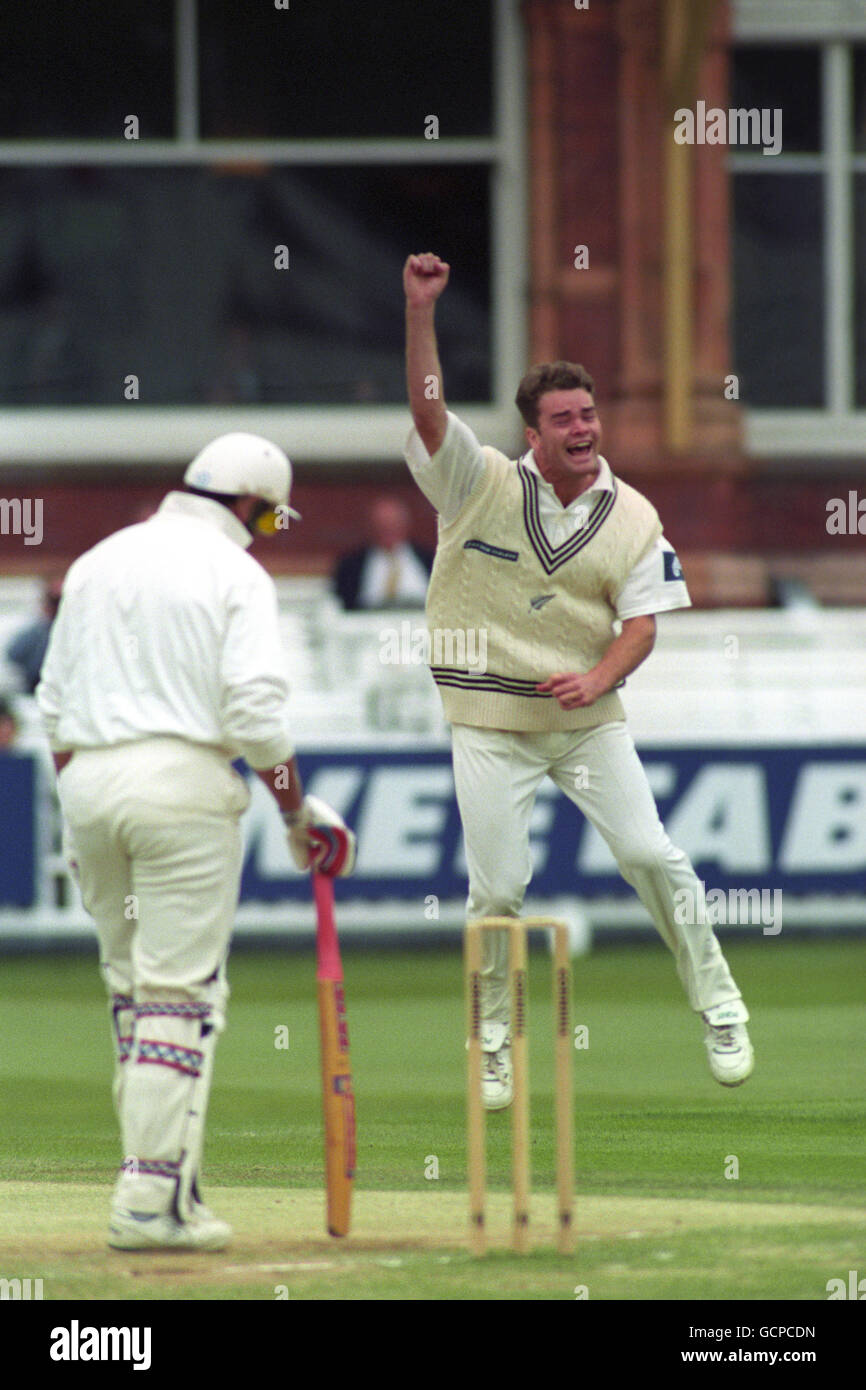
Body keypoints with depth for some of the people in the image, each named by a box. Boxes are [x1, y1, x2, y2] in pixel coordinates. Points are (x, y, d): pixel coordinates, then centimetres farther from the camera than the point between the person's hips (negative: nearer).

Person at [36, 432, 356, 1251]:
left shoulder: (97, 563, 15)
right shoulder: (235, 573, -3)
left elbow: (55, 706, 14)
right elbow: (256, 710, -12)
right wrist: (297, 810, -1)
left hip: (89, 779, 6)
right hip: (185, 782, -6)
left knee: (131, 986, 15)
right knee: (180, 991, -4)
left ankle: (161, 1178, 16)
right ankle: (152, 1197, -10)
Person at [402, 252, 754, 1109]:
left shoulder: (633, 519, 0)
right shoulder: (481, 484, -5)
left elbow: (641, 625, -2)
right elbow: (427, 407, -18)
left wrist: (597, 679, -22)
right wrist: (420, 309, -30)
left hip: (588, 718, 1)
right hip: (490, 724, -1)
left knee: (652, 857, -6)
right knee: (497, 888, -3)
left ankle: (719, 1012, 10)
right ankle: (493, 1047, 14)